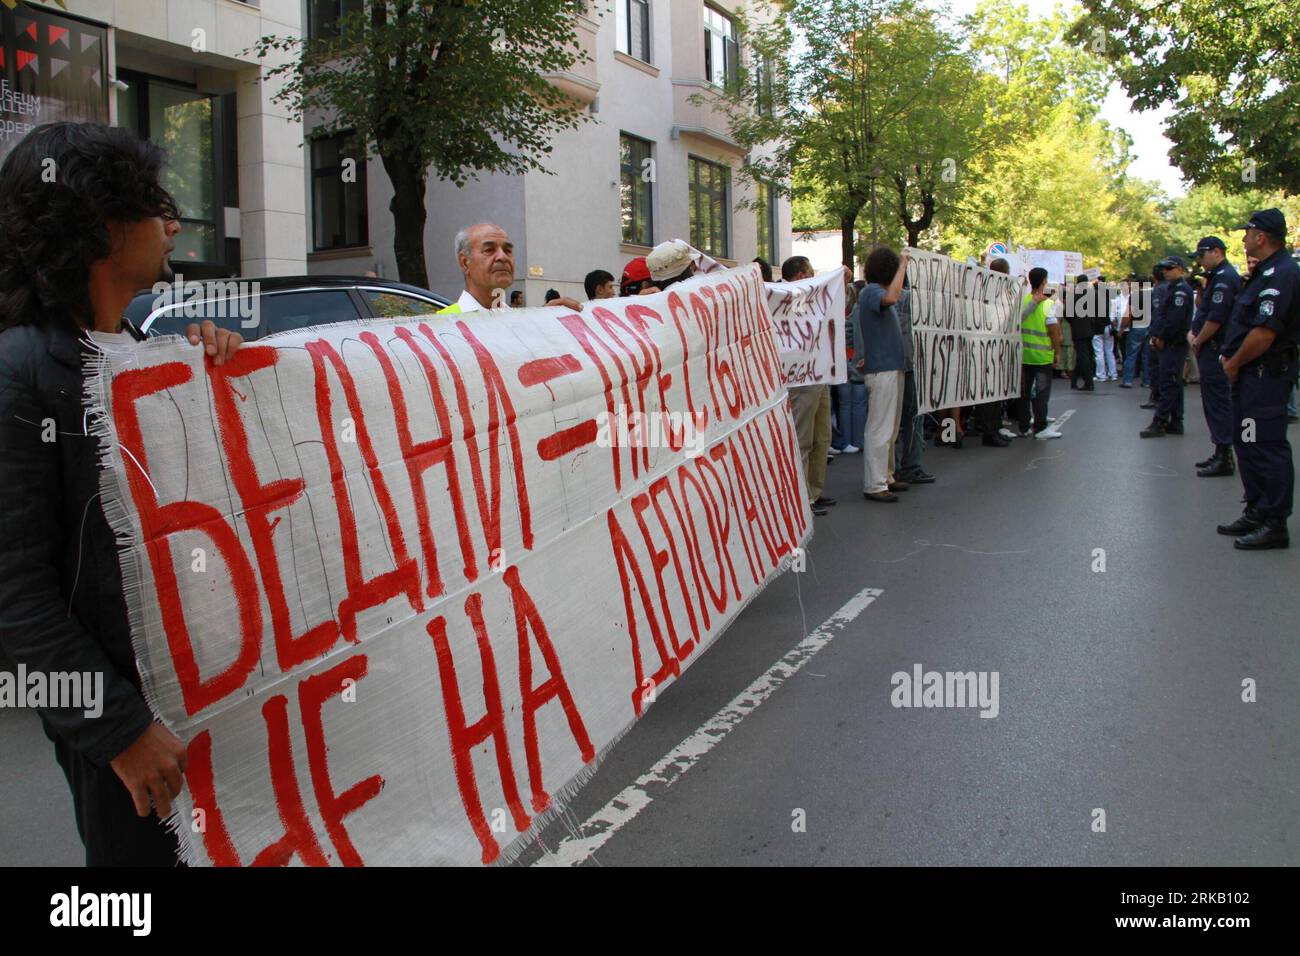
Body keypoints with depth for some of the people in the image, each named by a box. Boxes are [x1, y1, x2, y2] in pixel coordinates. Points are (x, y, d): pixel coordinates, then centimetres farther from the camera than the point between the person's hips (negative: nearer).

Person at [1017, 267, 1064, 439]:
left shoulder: (1023, 301, 1)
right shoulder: (1047, 304, -12)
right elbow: (1054, 330, -12)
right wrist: (1057, 349, -2)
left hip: (1024, 354, 5)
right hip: (1042, 355, -5)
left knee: (1024, 391, 10)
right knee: (1042, 391, 1)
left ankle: (1024, 426, 16)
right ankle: (1040, 427, 3)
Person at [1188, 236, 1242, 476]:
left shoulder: (1224, 278, -15)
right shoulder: (1218, 276, 18)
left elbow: (1216, 318, -22)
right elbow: (1205, 310, 22)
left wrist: (1197, 341, -9)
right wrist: (1194, 333, 5)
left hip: (1215, 349, -10)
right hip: (1211, 350, 10)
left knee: (1218, 402, -8)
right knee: (1213, 401, 14)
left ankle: (1224, 459, -5)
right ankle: (1221, 454, 21)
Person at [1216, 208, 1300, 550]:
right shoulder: (1265, 272, 16)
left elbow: (1264, 333, -23)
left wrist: (1234, 364, -12)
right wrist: (1232, 358, 9)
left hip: (1267, 374, -11)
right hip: (1251, 372, 11)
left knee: (1267, 448, -7)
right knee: (1246, 442, 16)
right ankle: (1257, 512, 25)